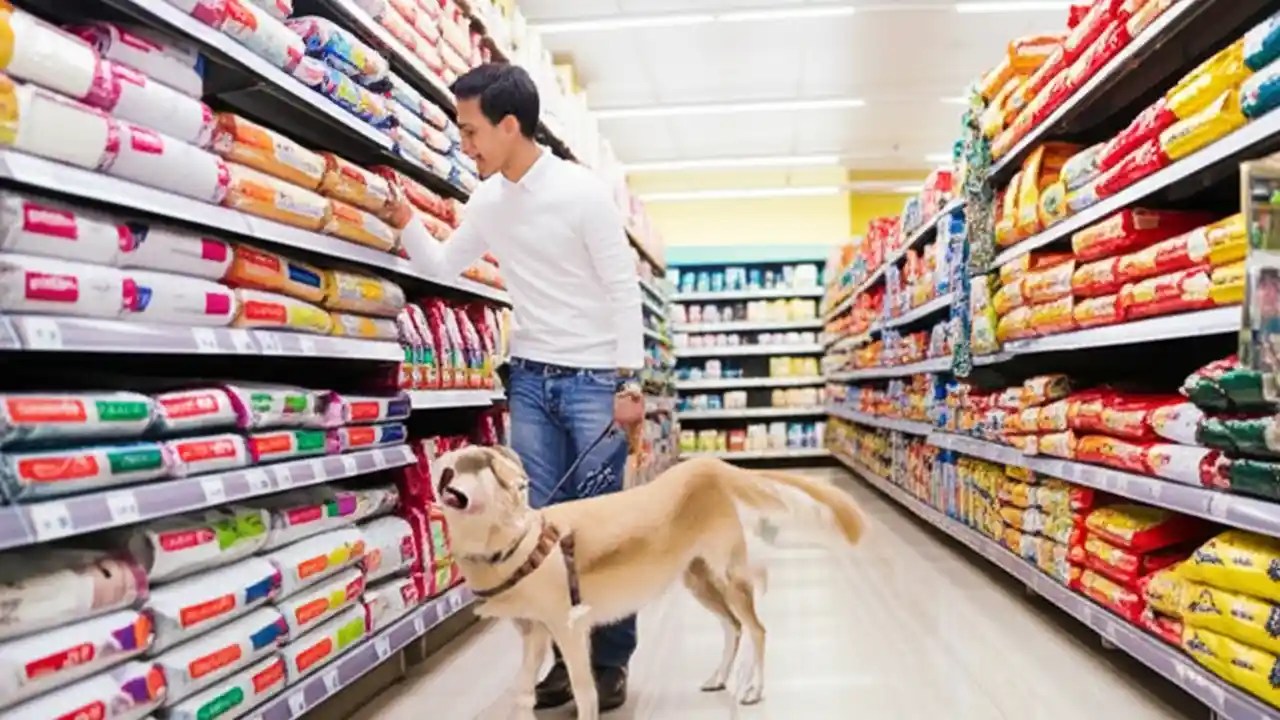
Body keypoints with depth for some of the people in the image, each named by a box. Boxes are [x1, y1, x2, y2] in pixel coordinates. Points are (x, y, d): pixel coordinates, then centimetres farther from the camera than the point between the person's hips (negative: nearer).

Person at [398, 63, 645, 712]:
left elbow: (623, 288, -11)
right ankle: (565, 656, 21)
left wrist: (628, 382, -14)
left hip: (593, 378, -5)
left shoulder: (582, 191, -11)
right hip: (529, 379, 6)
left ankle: (609, 661, 16)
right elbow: (443, 266, 21)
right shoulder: (487, 200, 7)